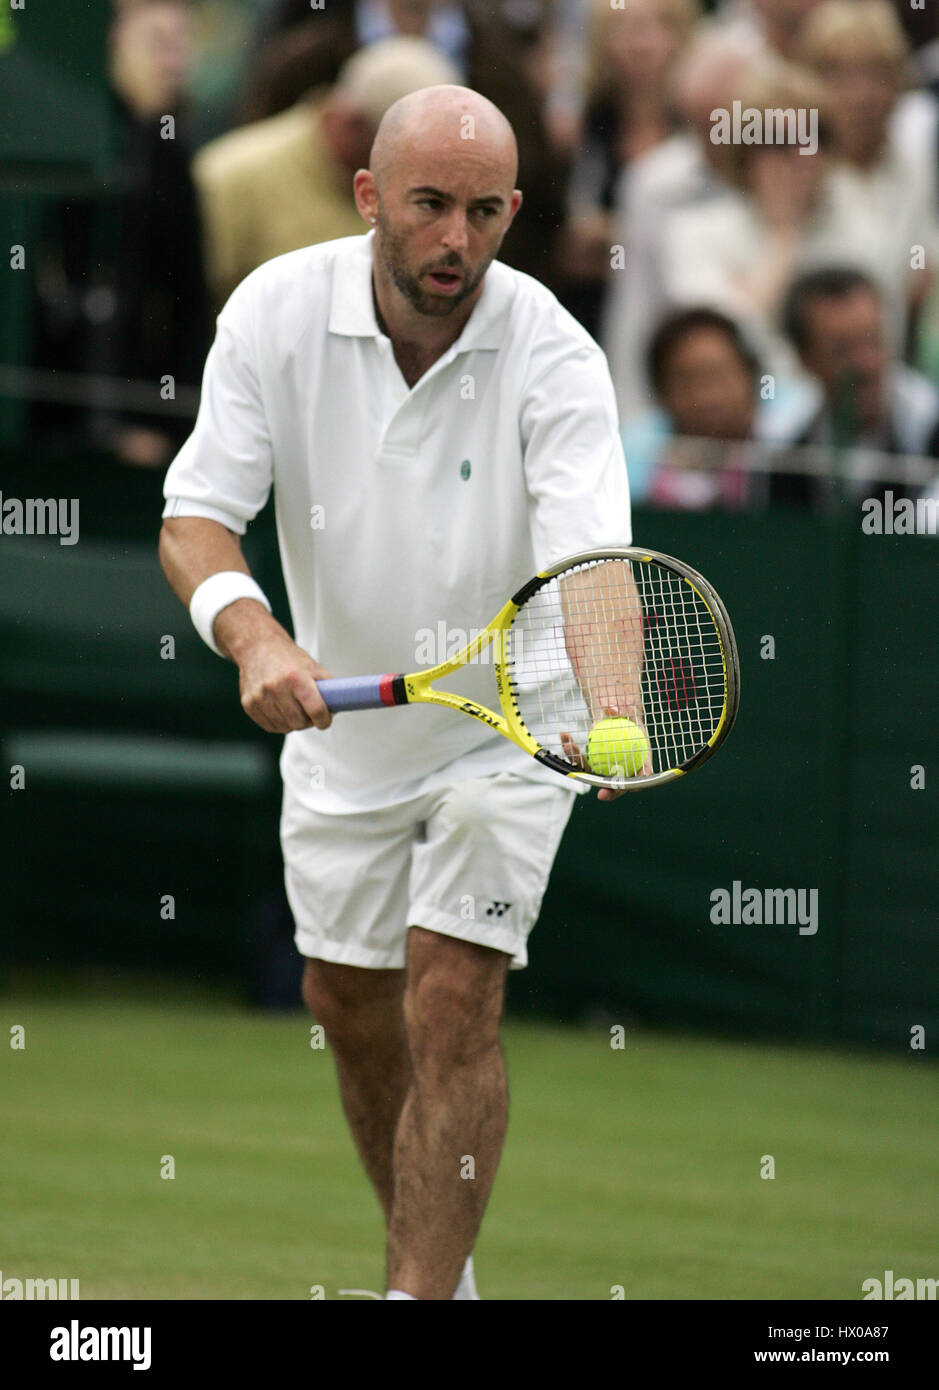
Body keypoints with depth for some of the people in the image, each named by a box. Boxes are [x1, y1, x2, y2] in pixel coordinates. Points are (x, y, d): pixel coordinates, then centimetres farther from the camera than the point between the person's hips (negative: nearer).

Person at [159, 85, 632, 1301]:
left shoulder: (551, 356, -23)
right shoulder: (276, 313, -16)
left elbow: (586, 561, -34)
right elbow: (195, 518, -19)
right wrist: (254, 636, -40)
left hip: (505, 729, -4)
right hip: (340, 725, 4)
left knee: (451, 1000, -15)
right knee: (347, 1003, 15)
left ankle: (421, 1298, -13)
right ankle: (432, 1257, 36)